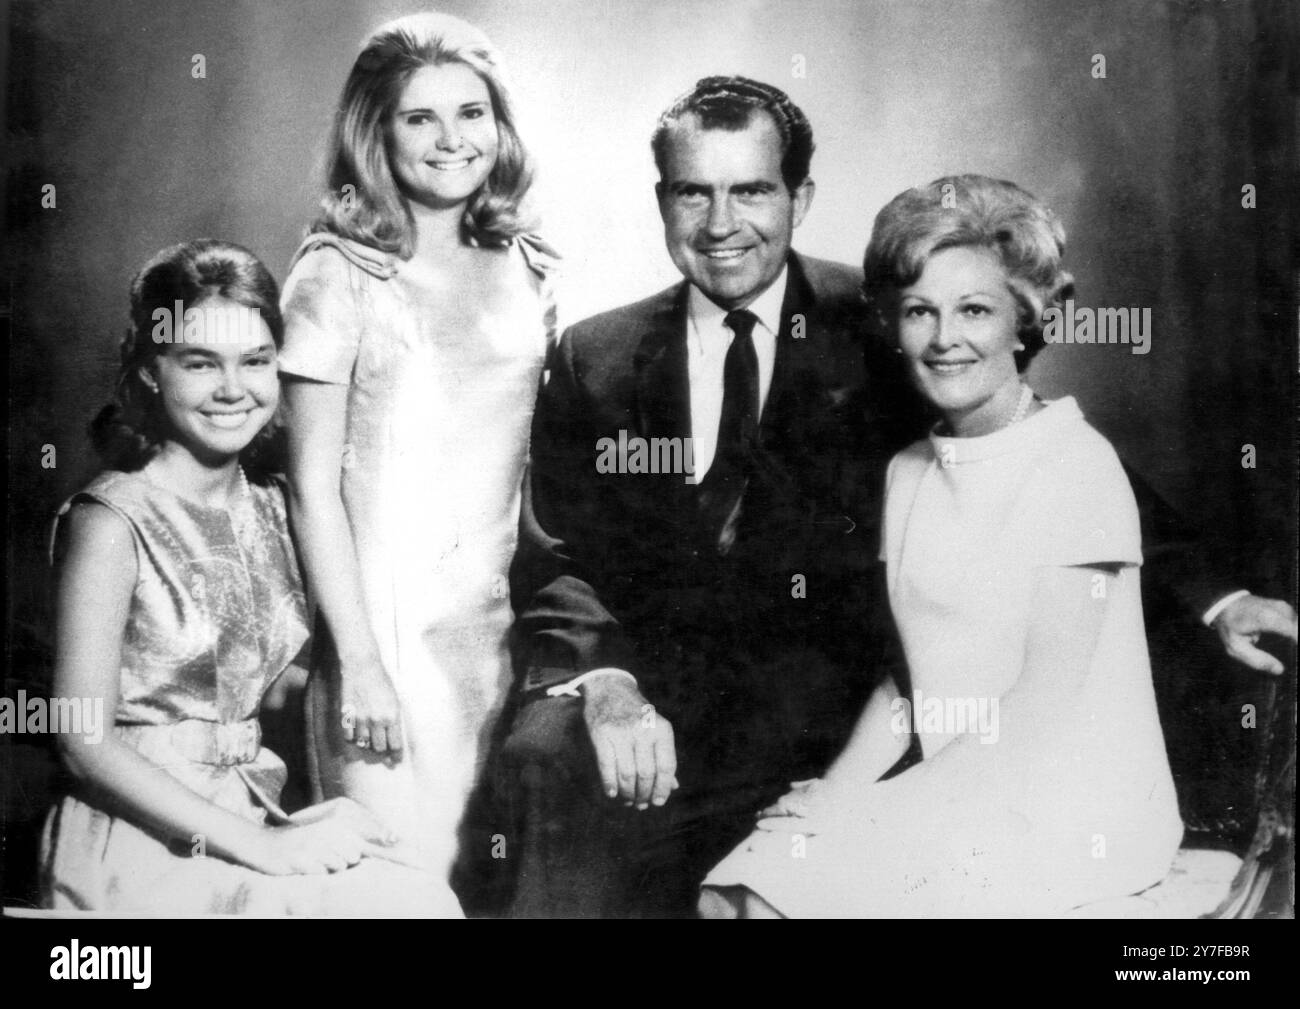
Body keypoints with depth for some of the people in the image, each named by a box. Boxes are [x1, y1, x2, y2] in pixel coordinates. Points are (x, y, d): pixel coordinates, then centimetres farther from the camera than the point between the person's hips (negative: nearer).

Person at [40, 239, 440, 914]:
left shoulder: (270, 509, 9)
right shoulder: (111, 522, -10)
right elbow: (85, 739, -13)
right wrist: (261, 848, -18)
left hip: (250, 824, 6)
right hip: (138, 842, -6)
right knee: (398, 903, -23)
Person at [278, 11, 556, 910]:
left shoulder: (529, 273, 8)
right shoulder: (339, 276, -5)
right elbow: (313, 488, -8)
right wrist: (359, 662, -12)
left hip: (506, 624, 5)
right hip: (391, 624, -4)